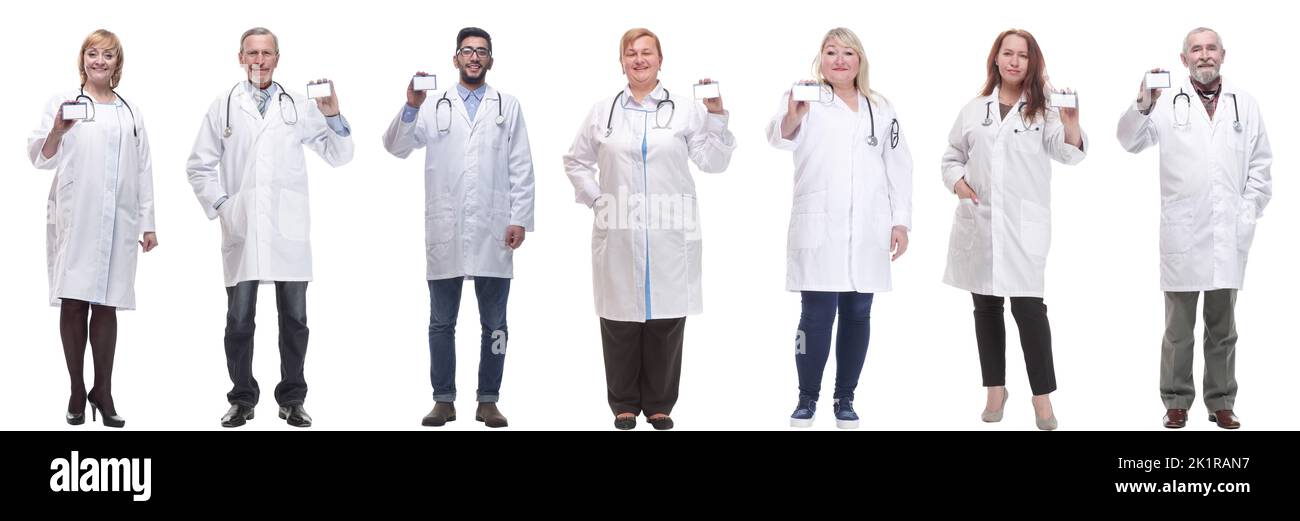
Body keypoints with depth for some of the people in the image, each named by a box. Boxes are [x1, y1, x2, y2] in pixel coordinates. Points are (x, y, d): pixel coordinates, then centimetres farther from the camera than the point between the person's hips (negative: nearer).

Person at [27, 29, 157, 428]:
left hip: (118, 221, 2)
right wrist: (58, 129, -20)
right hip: (74, 219, -2)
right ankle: (77, 392, 5)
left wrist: (148, 222, 9)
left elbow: (143, 170, 14)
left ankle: (103, 392, 8)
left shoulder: (131, 112, 15)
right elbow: (40, 159, 0)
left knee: (106, 305, 3)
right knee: (73, 303, -2)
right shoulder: (64, 103, 6)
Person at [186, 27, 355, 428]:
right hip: (241, 230, 0)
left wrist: (333, 116, -8)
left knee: (294, 319, 5)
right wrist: (220, 205, 0)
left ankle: (292, 400, 14)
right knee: (239, 320, 5)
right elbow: (200, 165, 10)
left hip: (288, 230, 0)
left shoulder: (299, 106, 8)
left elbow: (339, 155, 7)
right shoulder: (224, 107, 7)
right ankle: (242, 400, 15)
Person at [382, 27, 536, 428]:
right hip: (445, 232, 0)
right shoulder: (434, 107, 7)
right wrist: (410, 107, -19)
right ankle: (443, 400, 12)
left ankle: (488, 401, 12)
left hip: (492, 231, 0)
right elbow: (396, 147, -2)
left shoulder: (508, 107, 8)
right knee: (442, 322, 5)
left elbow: (521, 168, 4)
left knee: (494, 323, 4)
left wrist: (520, 219, -4)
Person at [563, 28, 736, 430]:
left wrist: (717, 114, -5)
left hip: (671, 232, -1)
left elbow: (713, 162, 3)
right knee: (621, 319, 3)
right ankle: (624, 404, 14)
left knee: (666, 320, 1)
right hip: (618, 233, 1)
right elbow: (576, 161, 18)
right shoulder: (602, 112, 11)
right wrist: (596, 199, 6)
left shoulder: (686, 109, 6)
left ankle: (659, 404, 13)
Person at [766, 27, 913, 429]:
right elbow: (781, 137, -20)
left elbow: (899, 168, 12)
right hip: (819, 228, -3)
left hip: (868, 231, 3)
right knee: (817, 315, -6)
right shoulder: (807, 100, 0)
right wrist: (791, 117, -42)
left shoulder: (881, 110, 12)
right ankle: (807, 399, 5)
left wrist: (901, 221, 4)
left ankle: (845, 399, 16)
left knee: (857, 314, 7)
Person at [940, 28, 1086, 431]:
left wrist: (1071, 125, -33)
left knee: (1028, 307, -12)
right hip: (978, 222, 3)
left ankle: (1042, 396, -3)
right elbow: (952, 157, 17)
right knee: (986, 307, 9)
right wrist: (956, 181, -5)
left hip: (1024, 224, -3)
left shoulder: (1043, 110, 3)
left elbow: (1068, 154, -12)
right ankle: (996, 389, 20)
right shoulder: (973, 110, 11)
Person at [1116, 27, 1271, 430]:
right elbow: (1130, 141, -10)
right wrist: (1143, 105, -28)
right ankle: (1177, 402, 12)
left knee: (1222, 327, 10)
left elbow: (1260, 165, 11)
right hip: (1183, 232, -2)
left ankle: (1221, 402, 17)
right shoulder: (1168, 101, 1)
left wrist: (1248, 214, 1)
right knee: (1178, 327, 4)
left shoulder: (1244, 104, 10)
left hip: (1229, 234, 2)